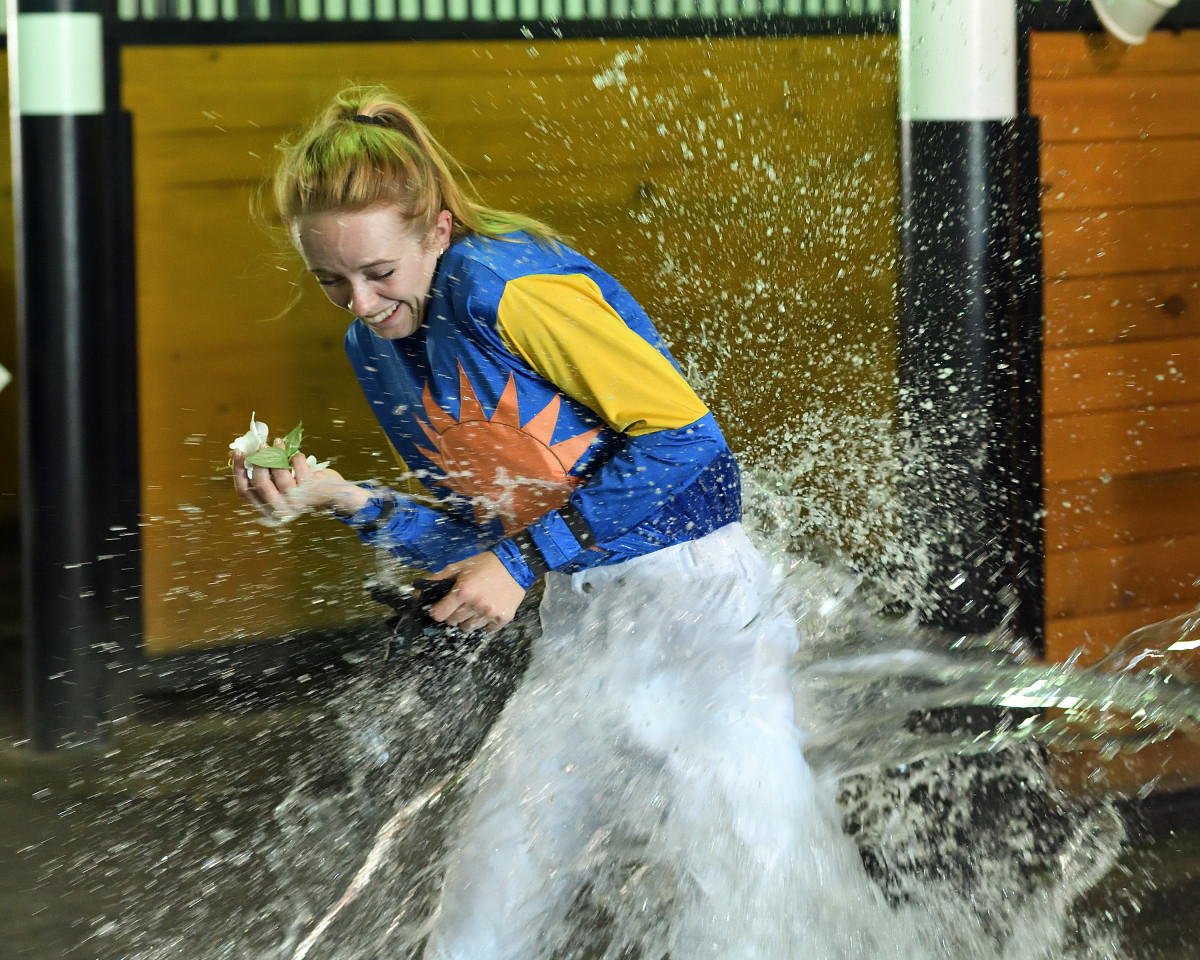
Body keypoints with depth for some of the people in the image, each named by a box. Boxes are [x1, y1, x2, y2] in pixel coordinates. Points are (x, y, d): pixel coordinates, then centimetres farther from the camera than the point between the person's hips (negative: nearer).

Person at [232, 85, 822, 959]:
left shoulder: (503, 286, -18)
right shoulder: (375, 348, 8)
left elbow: (684, 437, -19)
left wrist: (526, 563, -16)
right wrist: (342, 498, -2)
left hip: (697, 602, -8)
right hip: (580, 623, 8)